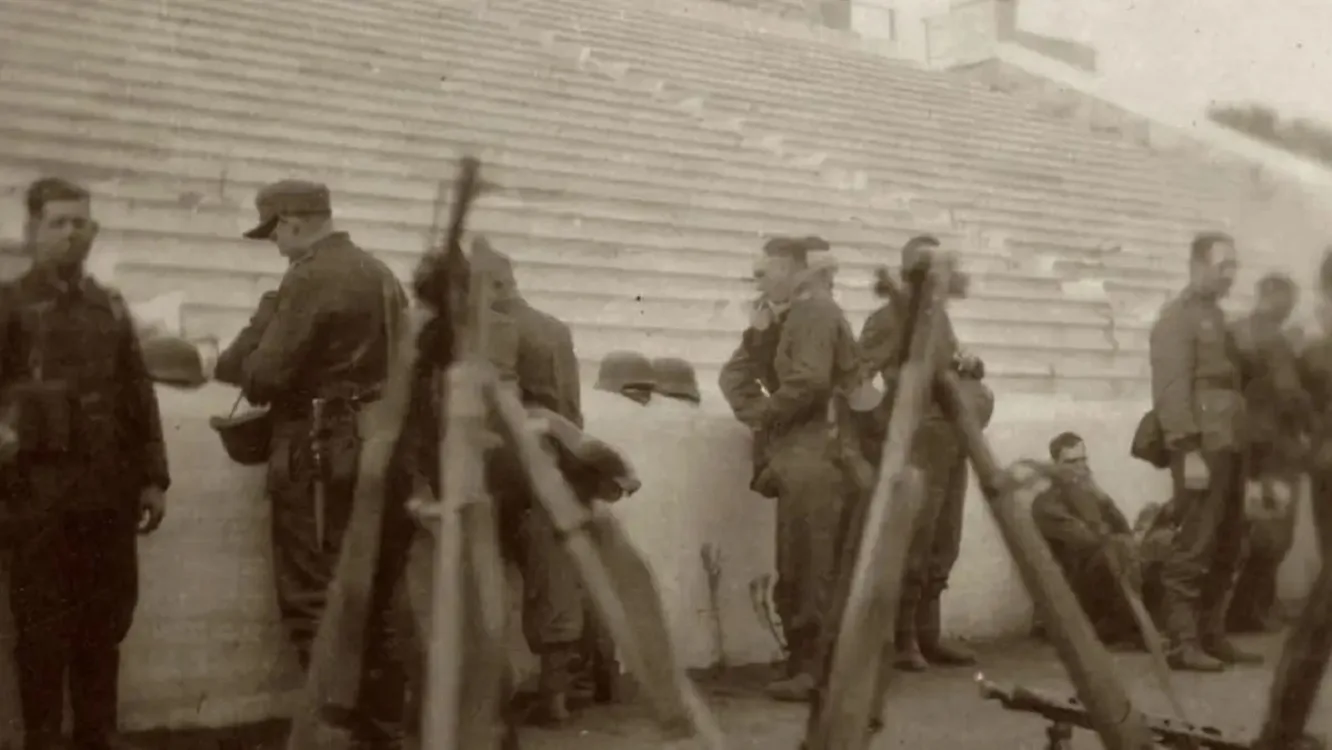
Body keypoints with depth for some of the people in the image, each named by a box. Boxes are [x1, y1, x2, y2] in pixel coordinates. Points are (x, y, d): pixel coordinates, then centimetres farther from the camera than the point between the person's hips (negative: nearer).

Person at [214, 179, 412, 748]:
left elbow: (264, 376, -14)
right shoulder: (383, 276, 15)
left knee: (316, 604, -3)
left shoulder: (309, 278, -12)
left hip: (322, 456, -9)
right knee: (372, 605, 13)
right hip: (380, 452, 9)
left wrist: (232, 361, 7)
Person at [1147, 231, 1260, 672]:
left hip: (1228, 447, 9)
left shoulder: (1217, 317, 23)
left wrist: (1237, 448, 15)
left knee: (1226, 549, 10)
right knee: (1194, 548, -9)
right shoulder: (1177, 317, -4)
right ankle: (1182, 643, -7)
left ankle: (1212, 637, 17)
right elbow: (1172, 390, -14)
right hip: (1202, 448, -9)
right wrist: (1189, 451, -21)